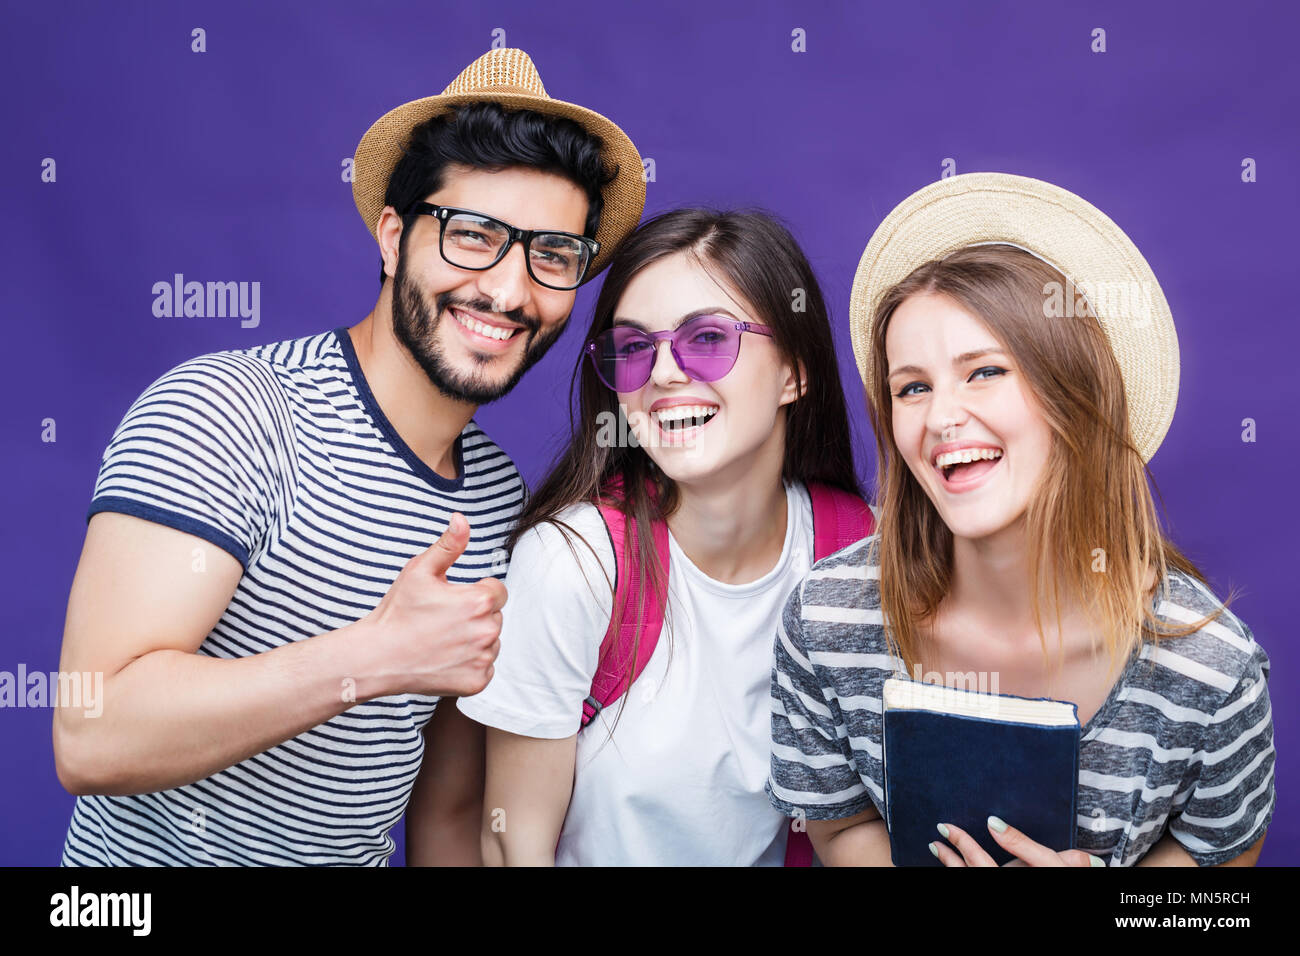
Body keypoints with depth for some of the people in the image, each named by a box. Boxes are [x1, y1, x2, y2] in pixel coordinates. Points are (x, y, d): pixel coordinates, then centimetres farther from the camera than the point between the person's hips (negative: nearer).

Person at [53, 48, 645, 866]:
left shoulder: (501, 500, -1)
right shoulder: (227, 410, -19)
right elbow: (92, 741, -25)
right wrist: (378, 656, -29)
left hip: (357, 854, 5)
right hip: (156, 852, -4)